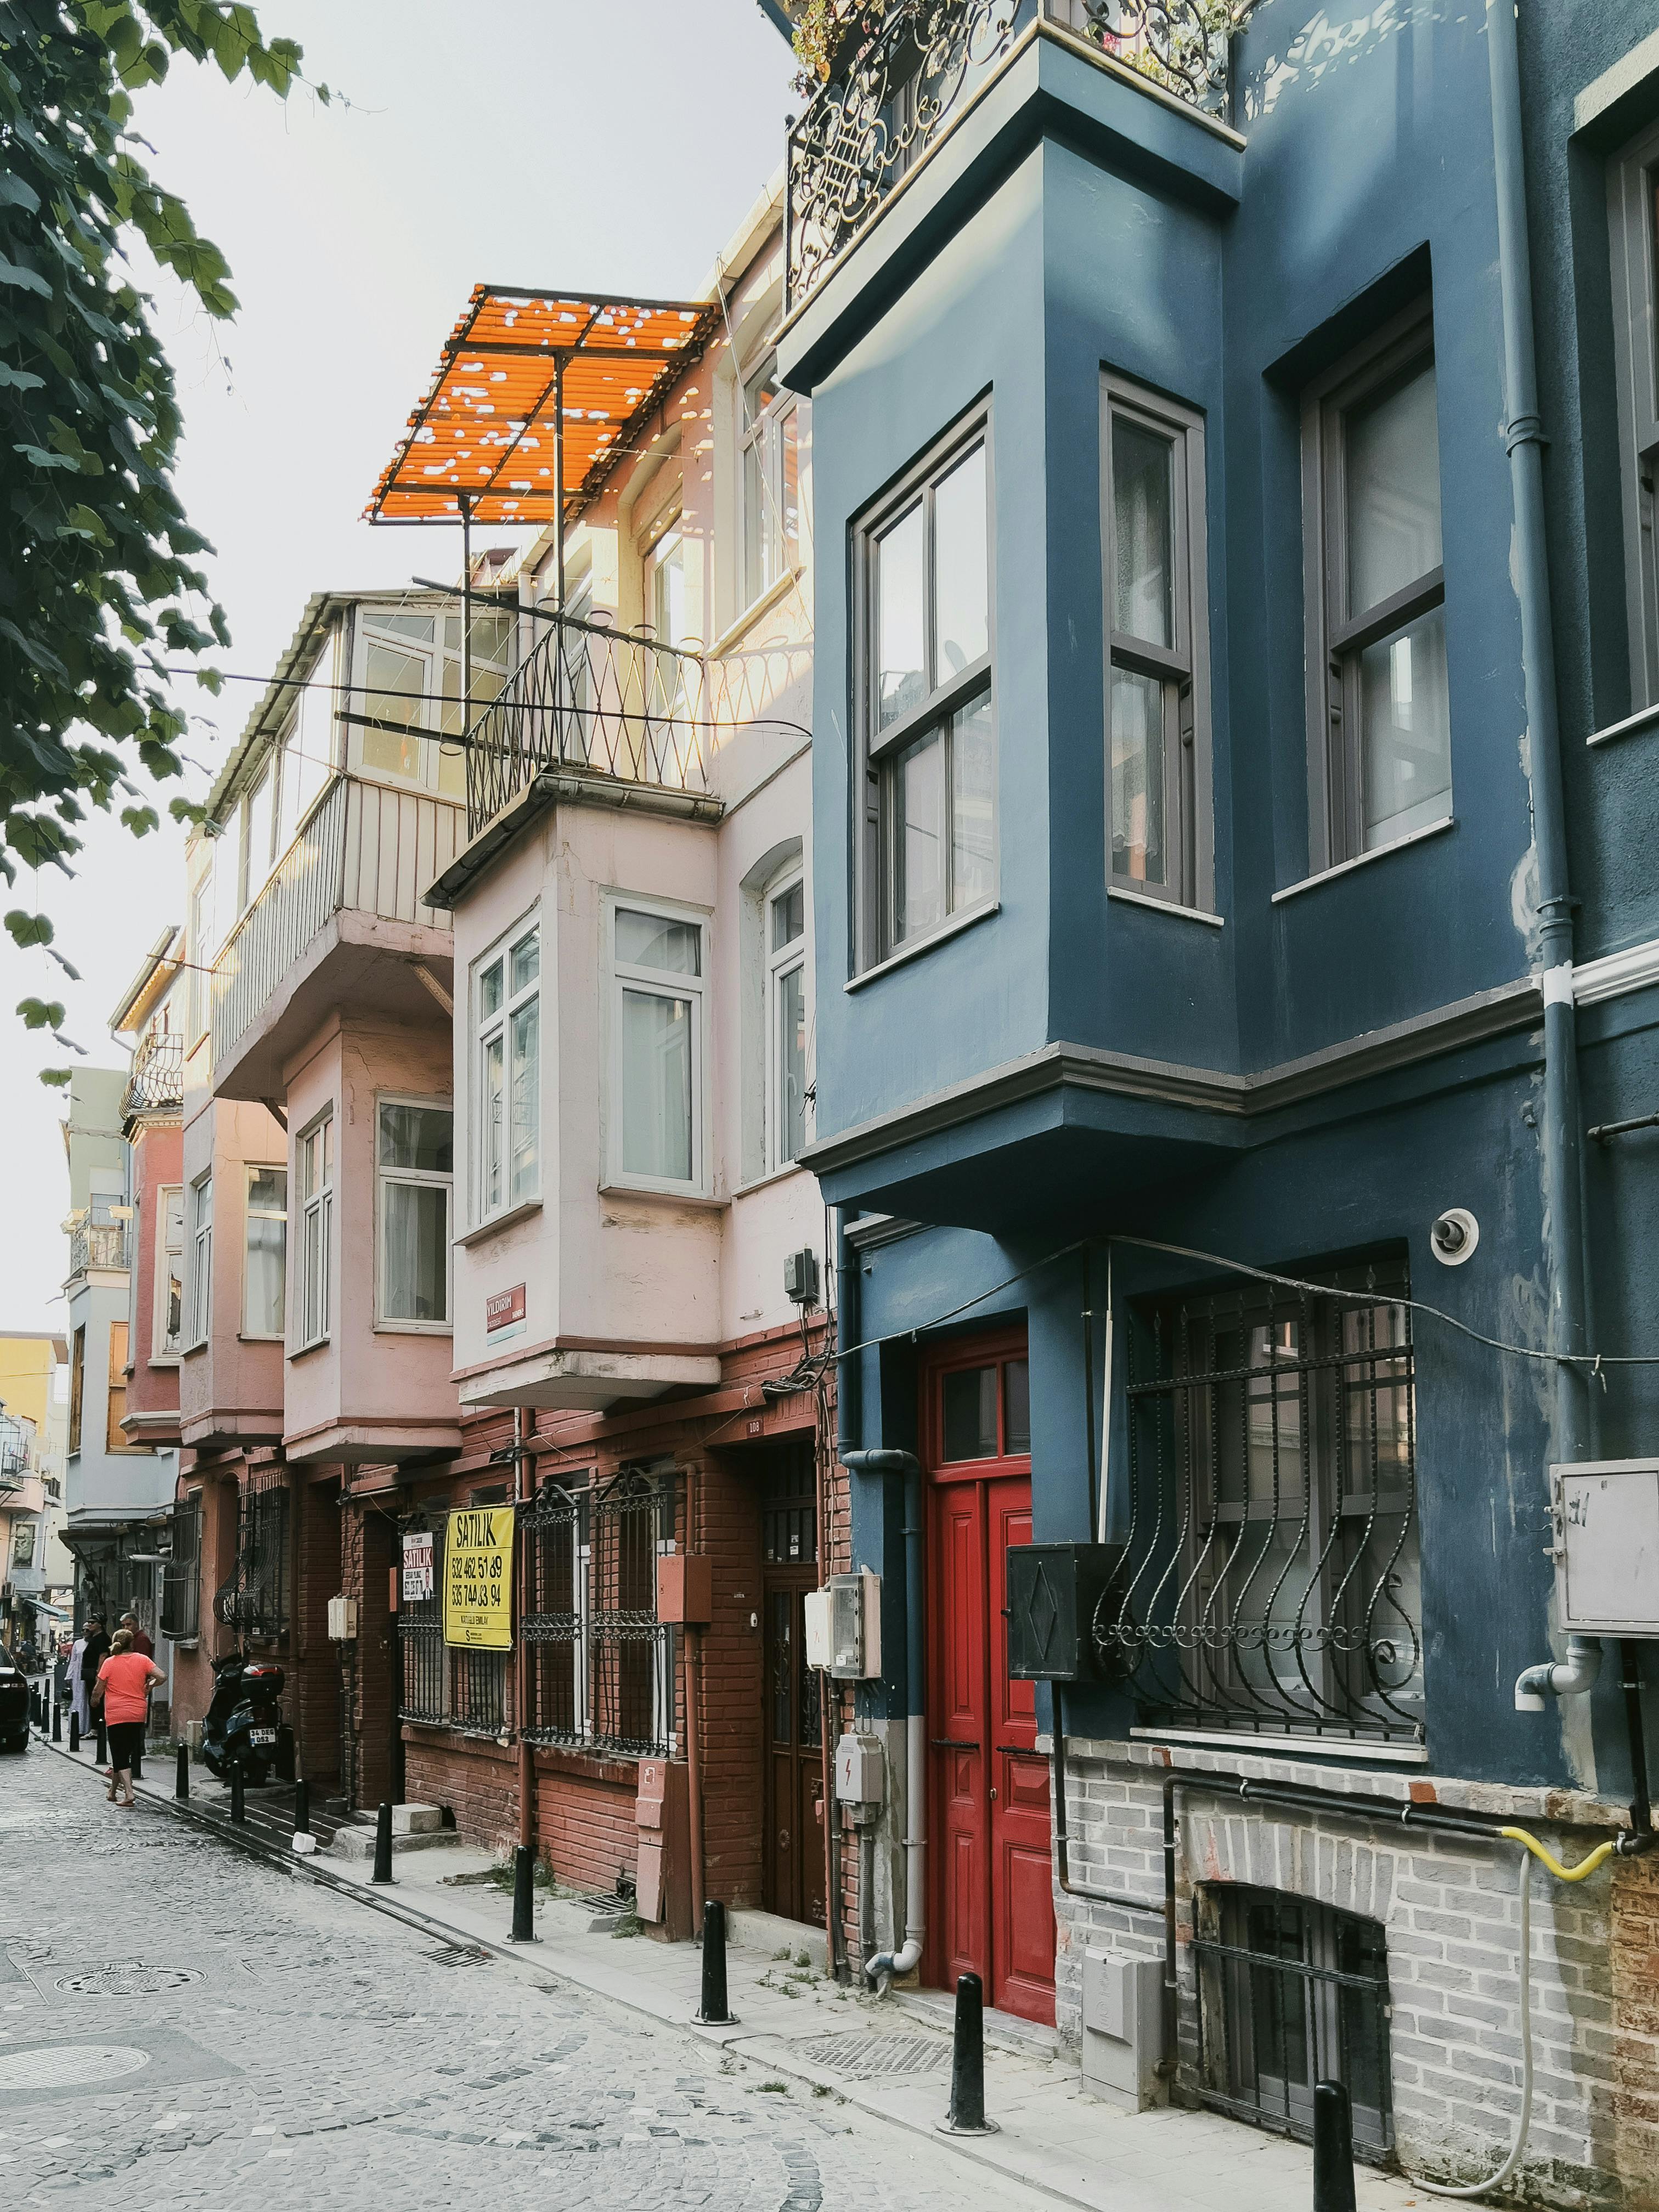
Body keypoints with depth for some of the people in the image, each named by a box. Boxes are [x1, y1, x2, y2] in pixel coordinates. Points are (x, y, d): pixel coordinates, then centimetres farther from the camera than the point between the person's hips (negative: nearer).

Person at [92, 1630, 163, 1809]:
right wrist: (149, 1686, 10)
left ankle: (129, 1794, -15)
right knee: (127, 1752, 17)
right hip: (138, 1714, 3)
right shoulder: (142, 1659, 0)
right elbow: (161, 1676, -8)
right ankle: (113, 1791, 30)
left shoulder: (110, 1663, -6)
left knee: (120, 1756, -1)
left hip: (116, 1715, -3)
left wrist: (96, 1700, 17)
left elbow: (98, 1690, -4)